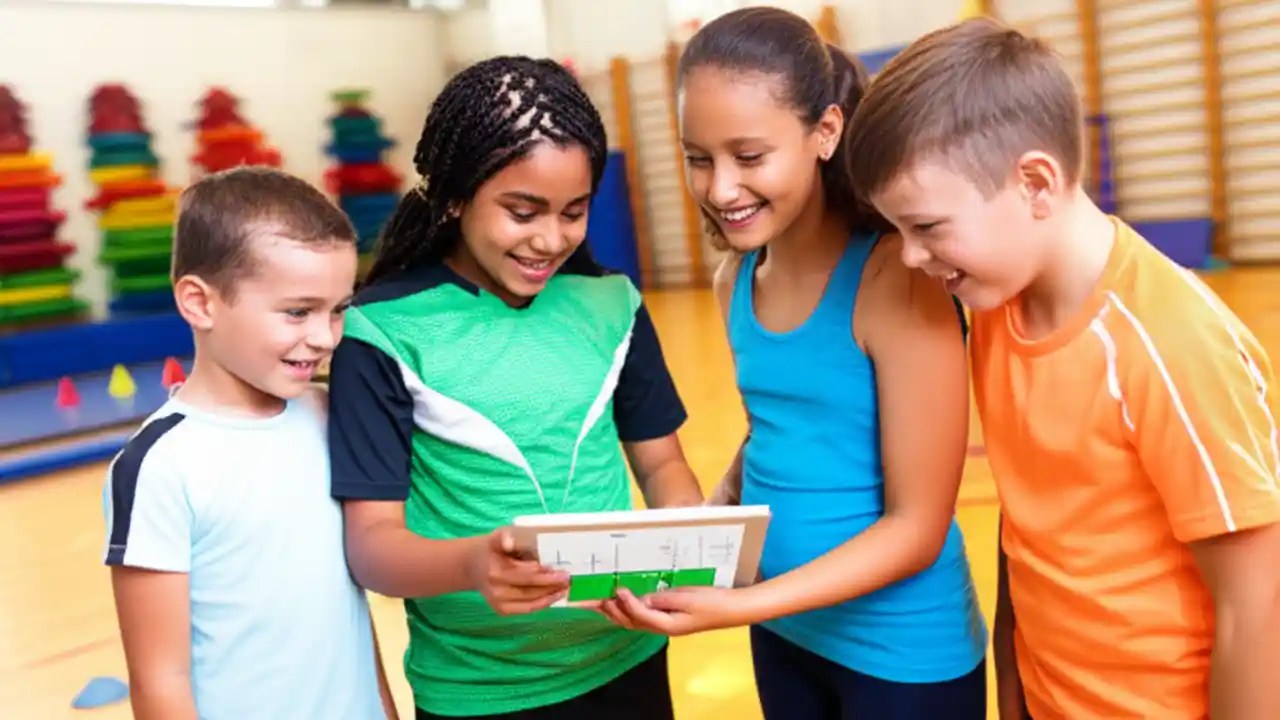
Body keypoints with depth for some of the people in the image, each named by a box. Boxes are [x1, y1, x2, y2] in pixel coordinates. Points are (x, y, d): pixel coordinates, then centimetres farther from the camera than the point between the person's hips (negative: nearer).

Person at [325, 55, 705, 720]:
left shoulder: (610, 304, -3)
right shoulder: (385, 331, -14)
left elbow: (660, 463, 5)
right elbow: (370, 540, -14)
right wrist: (470, 564, -34)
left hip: (625, 661, 3)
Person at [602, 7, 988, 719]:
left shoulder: (897, 276, -21)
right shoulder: (736, 279, -2)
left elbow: (917, 527, -18)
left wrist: (739, 605, -26)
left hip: (902, 652, -5)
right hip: (782, 634, 6)